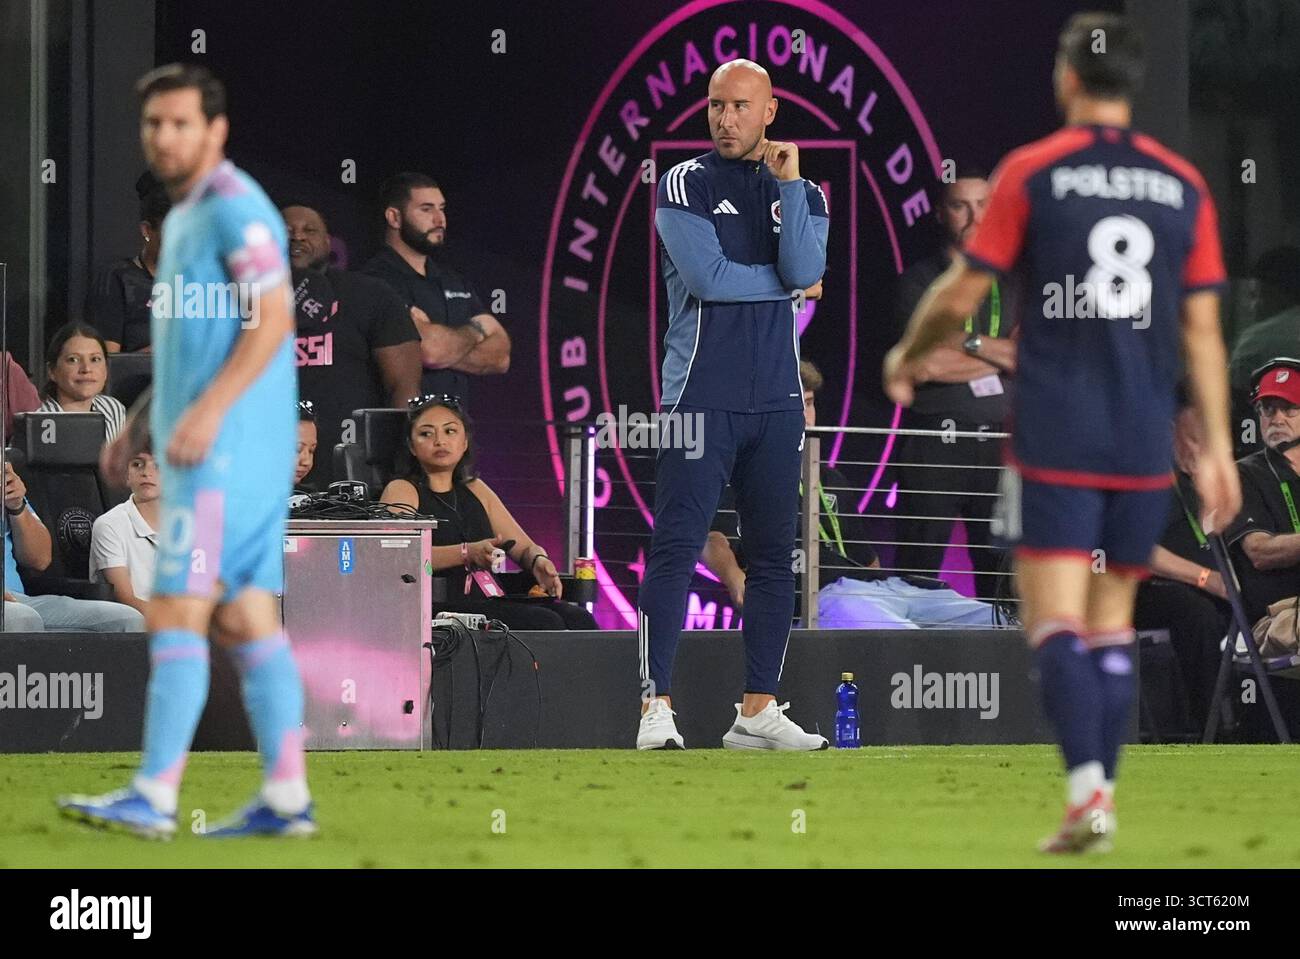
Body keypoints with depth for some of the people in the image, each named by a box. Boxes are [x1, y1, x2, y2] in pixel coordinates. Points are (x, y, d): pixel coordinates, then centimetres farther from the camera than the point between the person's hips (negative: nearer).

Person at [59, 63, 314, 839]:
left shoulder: (235, 208, -11)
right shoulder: (185, 217, 20)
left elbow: (273, 319, -21)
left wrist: (207, 412, -28)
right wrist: (141, 430, 22)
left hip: (227, 453, -10)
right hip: (210, 453, 10)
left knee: (178, 614, -11)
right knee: (247, 621, 7)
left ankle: (154, 797, -12)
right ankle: (288, 797, 5)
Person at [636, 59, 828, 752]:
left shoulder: (801, 193, 13)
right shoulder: (685, 186, 3)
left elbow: (805, 270, -6)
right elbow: (707, 275, -11)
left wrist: (788, 182, -7)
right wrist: (790, 282, -1)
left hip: (776, 401, 4)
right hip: (700, 398, -4)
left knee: (774, 554, 6)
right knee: (676, 547, -12)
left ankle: (758, 712, 12)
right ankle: (656, 706, -16)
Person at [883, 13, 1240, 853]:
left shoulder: (1033, 173, -5)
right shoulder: (1183, 186, 5)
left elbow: (962, 294, -2)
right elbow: (1203, 327, 5)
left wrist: (907, 358, 17)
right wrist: (1217, 447, 9)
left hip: (1055, 443, -3)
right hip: (1145, 446, 4)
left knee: (1057, 624, -5)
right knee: (1114, 625, 13)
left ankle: (1089, 791, -21)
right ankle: (1104, 800, 14)